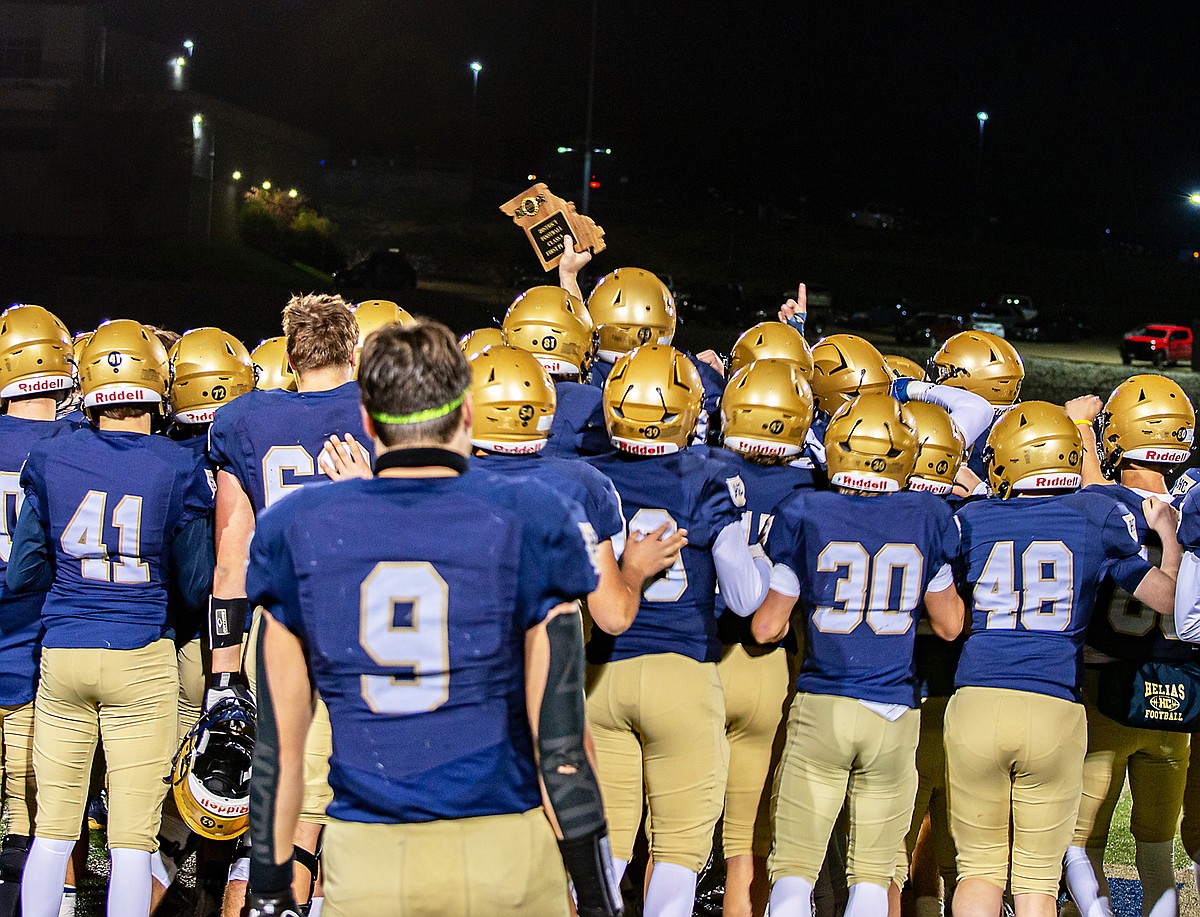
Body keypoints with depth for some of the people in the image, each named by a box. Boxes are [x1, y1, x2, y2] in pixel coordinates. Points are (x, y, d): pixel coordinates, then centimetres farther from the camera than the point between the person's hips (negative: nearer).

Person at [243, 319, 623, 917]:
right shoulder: (529, 524, -4)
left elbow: (278, 749, 4)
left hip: (365, 867, 2)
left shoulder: (297, 531, 2)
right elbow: (560, 745, -5)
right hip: (502, 848, -1)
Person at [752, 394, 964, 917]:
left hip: (820, 708, -1)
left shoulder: (803, 515, -4)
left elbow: (766, 628, -1)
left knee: (794, 868, 5)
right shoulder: (929, 519, 0)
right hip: (895, 715, 1)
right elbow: (949, 625, 9)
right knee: (873, 873, 10)